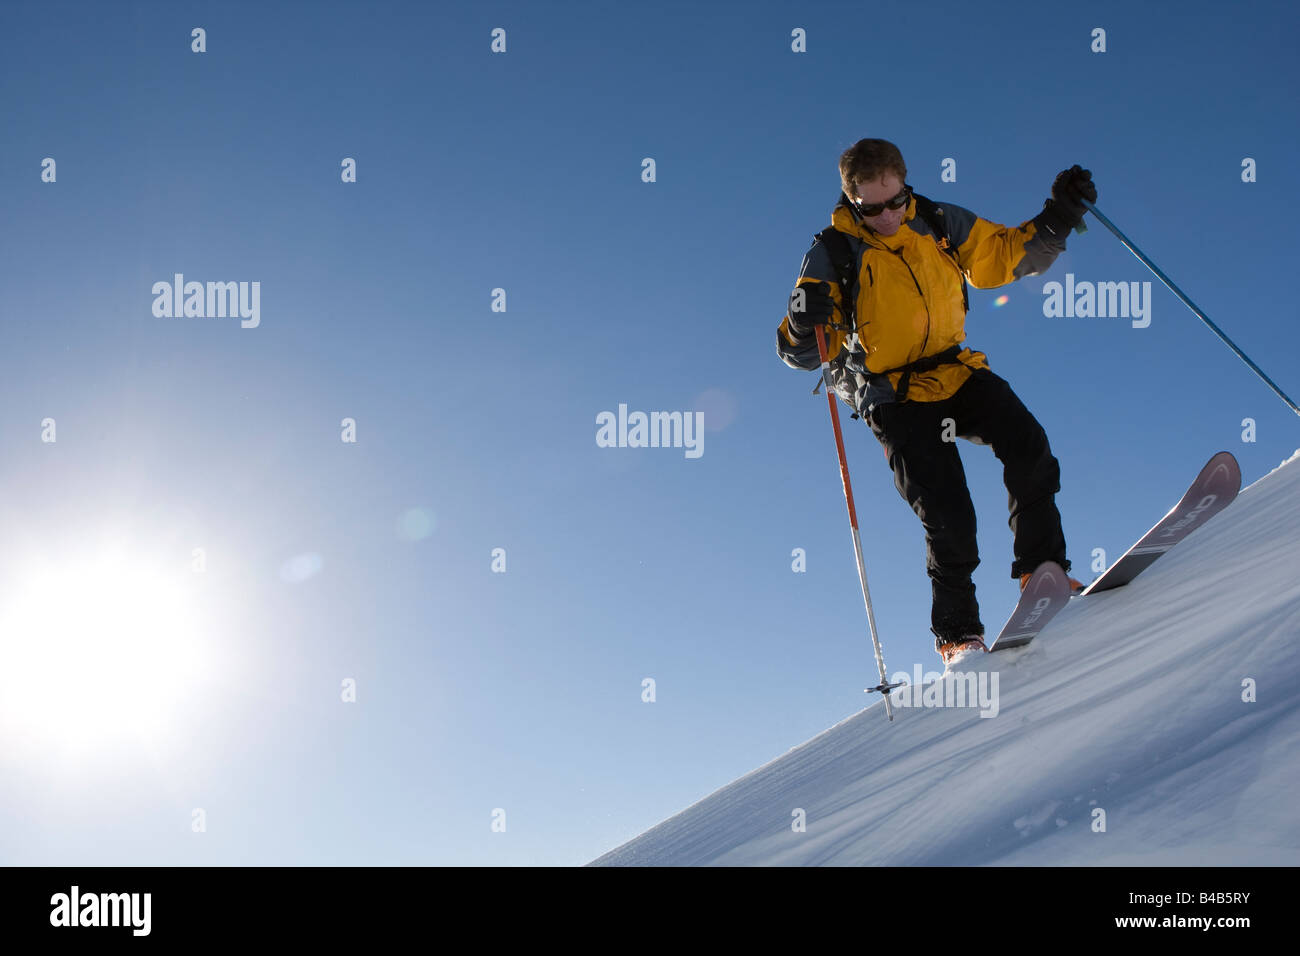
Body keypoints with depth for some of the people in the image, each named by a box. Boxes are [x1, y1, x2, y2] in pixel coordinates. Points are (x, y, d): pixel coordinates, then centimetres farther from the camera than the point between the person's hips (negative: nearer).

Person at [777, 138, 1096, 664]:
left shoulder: (938, 223, 1)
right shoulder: (833, 255, -10)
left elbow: (1005, 254, 13)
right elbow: (799, 352, -10)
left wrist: (1058, 217, 0)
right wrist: (805, 326, -33)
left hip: (957, 373, 4)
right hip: (896, 396, -4)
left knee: (1030, 449, -19)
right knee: (950, 521, -13)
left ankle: (1042, 572, 2)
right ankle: (956, 632, 10)